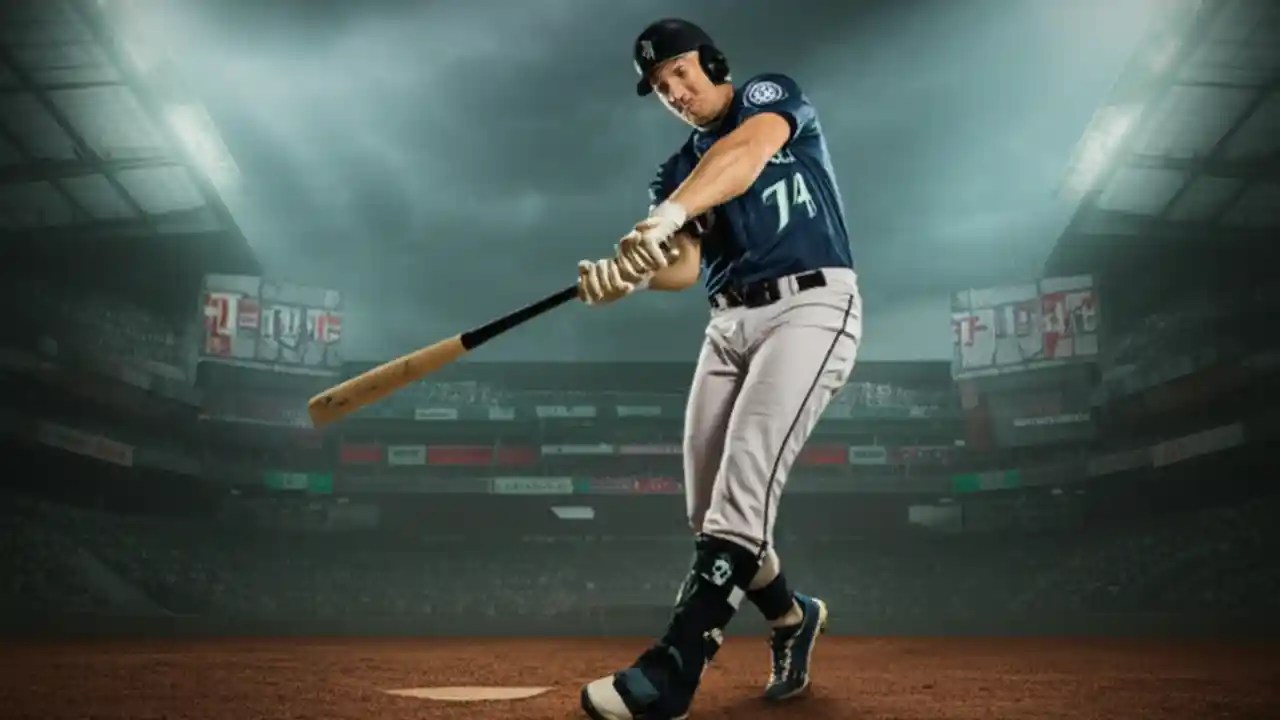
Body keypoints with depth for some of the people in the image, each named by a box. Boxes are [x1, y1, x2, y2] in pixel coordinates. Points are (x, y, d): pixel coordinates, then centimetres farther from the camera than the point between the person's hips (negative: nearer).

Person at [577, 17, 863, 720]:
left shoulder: (773, 94, 2)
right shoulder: (676, 172, 15)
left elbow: (749, 149, -24)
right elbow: (682, 265, -4)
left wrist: (666, 214, -42)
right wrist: (627, 270, -29)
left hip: (810, 306, -7)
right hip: (729, 323, 7)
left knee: (742, 491, -20)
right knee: (708, 509, 5)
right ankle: (791, 616, 29)